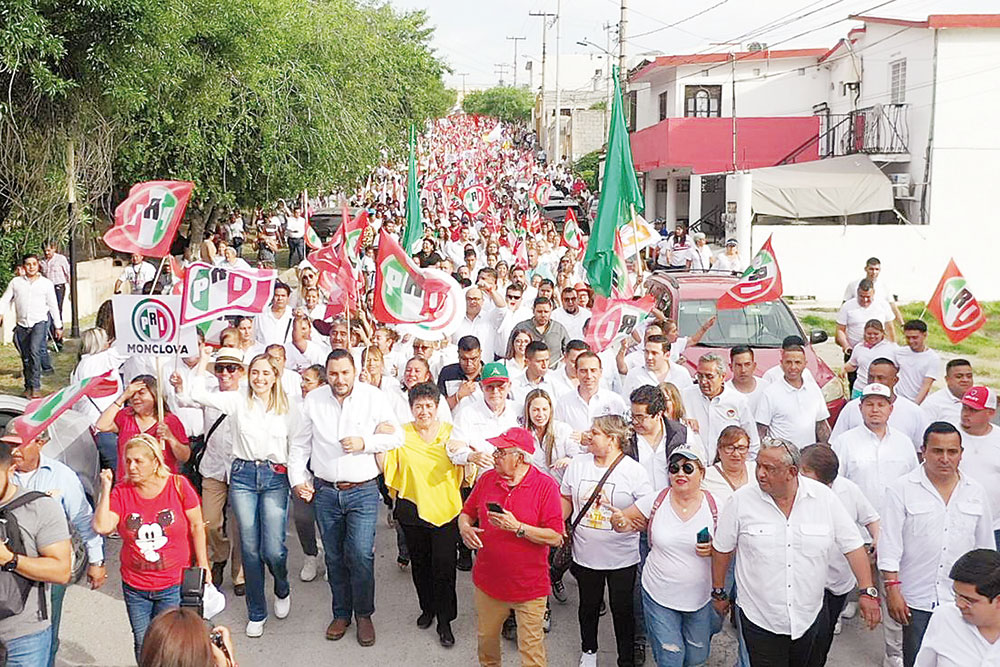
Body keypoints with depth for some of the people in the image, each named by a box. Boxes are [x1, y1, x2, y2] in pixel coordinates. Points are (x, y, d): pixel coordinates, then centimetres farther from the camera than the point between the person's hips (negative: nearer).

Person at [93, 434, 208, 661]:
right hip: (135, 587, 3)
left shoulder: (178, 485, -7)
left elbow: (196, 525, 0)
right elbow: (101, 527, -15)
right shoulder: (121, 492, -2)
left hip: (174, 585, -2)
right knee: (142, 648, 13)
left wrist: (202, 565, -1)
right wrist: (105, 490, -15)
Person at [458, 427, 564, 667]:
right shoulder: (487, 479, 3)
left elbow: (555, 537, -16)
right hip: (488, 582, 5)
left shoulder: (546, 485, -12)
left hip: (529, 586, -4)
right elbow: (467, 512, 14)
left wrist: (517, 527, -24)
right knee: (486, 639, 19)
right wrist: (465, 528, -8)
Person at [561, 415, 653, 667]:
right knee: (589, 605, 19)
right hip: (585, 554, 3)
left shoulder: (634, 471, -11)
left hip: (622, 558, -3)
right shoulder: (577, 464, 1)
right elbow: (567, 499, 12)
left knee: (622, 609, 10)